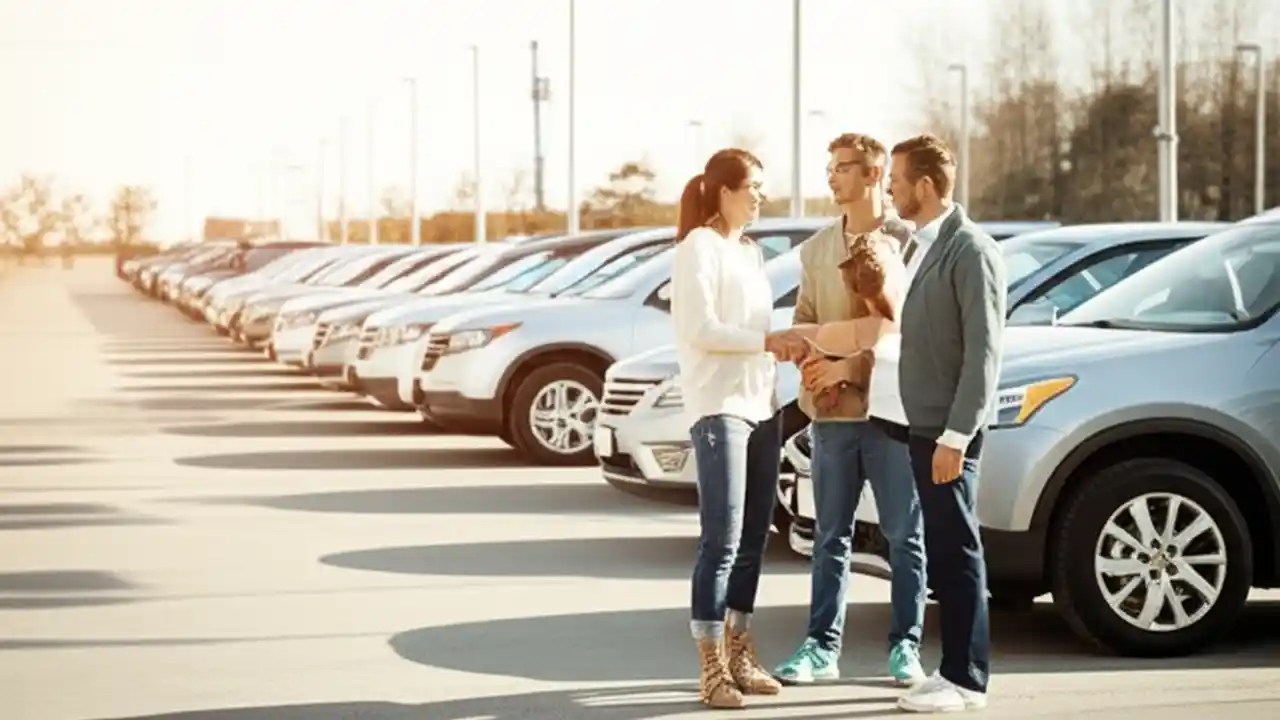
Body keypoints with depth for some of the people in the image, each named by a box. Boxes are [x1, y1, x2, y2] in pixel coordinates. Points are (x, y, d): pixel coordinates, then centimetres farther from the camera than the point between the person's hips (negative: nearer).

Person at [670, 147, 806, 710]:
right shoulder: (698, 247, -6)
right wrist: (767, 342, -17)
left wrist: (784, 346, 0)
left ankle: (739, 656, 17)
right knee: (721, 540, -10)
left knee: (752, 540, 9)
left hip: (761, 405, 8)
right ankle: (712, 670, -7)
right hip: (718, 408, -8)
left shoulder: (750, 251, 20)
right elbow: (699, 330, -15)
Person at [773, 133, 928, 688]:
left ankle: (904, 646, 11)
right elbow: (803, 321, 13)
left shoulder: (908, 242, -4)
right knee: (830, 536, 8)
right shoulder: (816, 249, 13)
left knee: (904, 536, 3)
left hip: (893, 407, -4)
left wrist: (850, 367, -14)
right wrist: (809, 361, -8)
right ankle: (821, 646, 13)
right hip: (831, 411, 4)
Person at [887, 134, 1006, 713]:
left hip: (948, 430, -9)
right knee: (943, 554, 12)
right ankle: (956, 670, 19)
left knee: (957, 554, -4)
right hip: (925, 426, 9)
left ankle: (966, 679, 2)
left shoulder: (971, 249, -13)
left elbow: (983, 350, -18)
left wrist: (955, 436, -21)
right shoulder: (927, 244, 15)